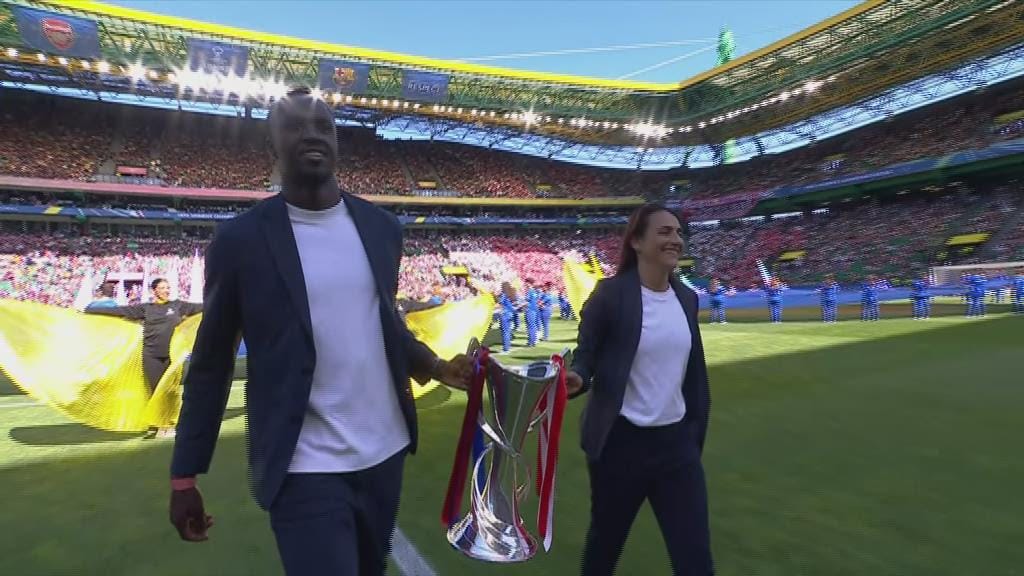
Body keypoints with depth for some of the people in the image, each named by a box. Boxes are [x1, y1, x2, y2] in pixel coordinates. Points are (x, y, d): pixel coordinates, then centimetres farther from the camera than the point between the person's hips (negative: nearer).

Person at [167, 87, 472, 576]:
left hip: (384, 452, 5)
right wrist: (184, 476, 1)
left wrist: (433, 366, -3)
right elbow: (210, 362, -2)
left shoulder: (381, 227, 2)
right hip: (305, 469, -4)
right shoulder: (241, 240, -9)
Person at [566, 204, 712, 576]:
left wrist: (696, 432, 15)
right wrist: (574, 378, -31)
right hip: (621, 441, -4)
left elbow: (693, 372, 11)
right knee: (606, 542, 19)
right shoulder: (611, 294, -14)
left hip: (676, 441, 5)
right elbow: (585, 355, -9)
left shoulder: (686, 298, 4)